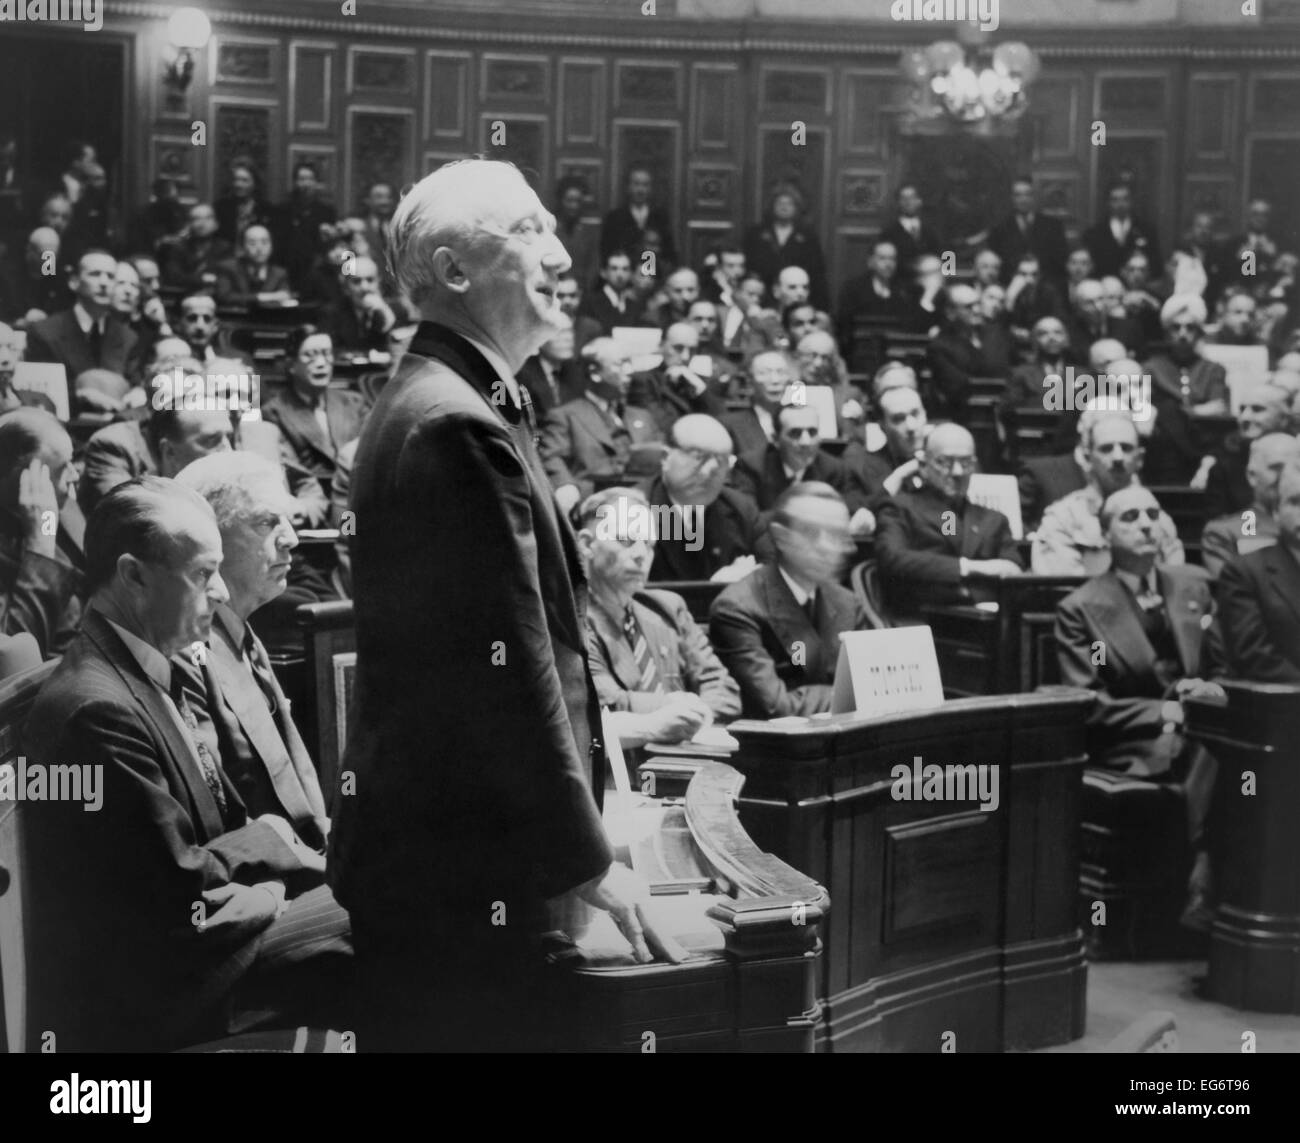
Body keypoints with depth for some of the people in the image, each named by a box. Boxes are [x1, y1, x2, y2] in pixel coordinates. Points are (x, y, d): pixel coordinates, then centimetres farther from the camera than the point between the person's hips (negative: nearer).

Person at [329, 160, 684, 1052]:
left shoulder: (428, 404, 14)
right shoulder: (461, 425, -18)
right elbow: (510, 668, -20)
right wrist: (591, 863, -14)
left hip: (424, 844, 10)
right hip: (459, 870, -10)